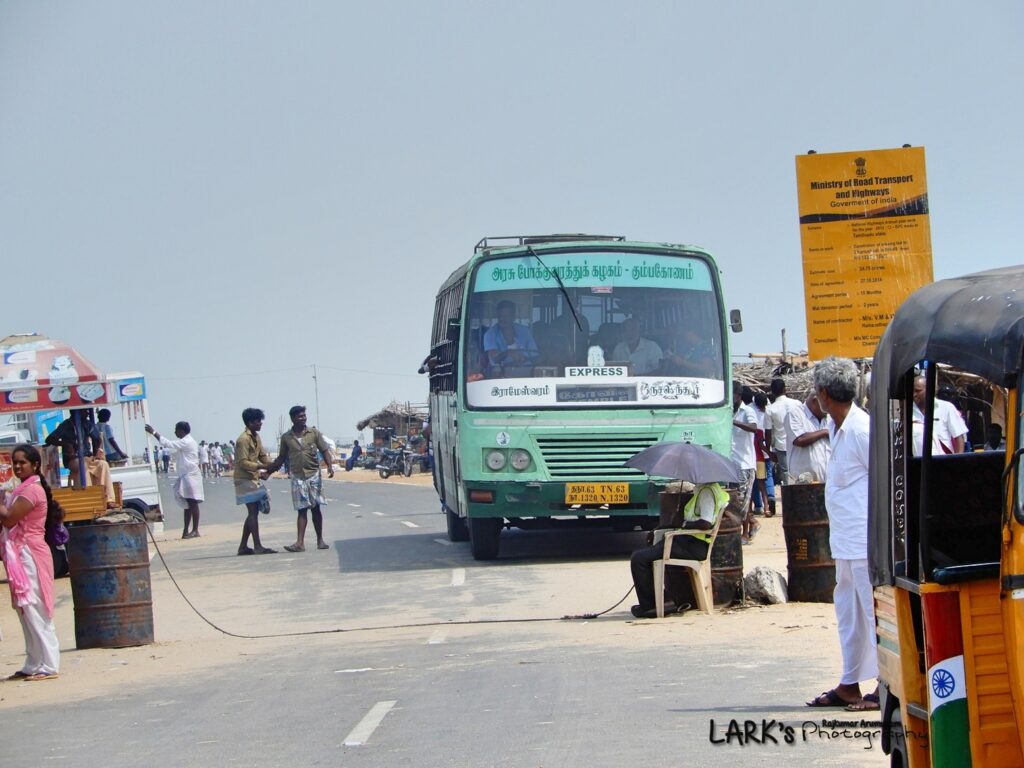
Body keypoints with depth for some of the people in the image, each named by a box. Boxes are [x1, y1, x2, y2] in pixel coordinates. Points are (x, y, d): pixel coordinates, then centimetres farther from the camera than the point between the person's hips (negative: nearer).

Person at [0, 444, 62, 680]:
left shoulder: (32, 490, -13)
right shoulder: (23, 489, 17)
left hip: (30, 554, -10)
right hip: (20, 555, 10)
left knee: (35, 612, -9)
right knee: (26, 612, 12)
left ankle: (48, 666, -8)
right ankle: (34, 665, 17)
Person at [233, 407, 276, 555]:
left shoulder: (256, 437, 12)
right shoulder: (243, 439, -17)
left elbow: (263, 455, 16)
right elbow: (243, 463, -21)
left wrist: (271, 464, -3)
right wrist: (261, 466, -28)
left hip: (254, 479, 10)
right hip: (245, 479, -10)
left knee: (253, 513, 10)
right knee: (253, 512, -10)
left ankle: (243, 546, 14)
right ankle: (258, 547, -10)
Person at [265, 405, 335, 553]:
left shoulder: (314, 433, 3)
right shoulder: (286, 437, 6)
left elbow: (325, 451, 1)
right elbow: (281, 458, 14)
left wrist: (330, 466, -14)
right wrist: (268, 471, 10)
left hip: (314, 475, 0)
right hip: (297, 477, 0)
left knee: (316, 508, 4)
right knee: (301, 510, -4)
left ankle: (320, 540, 12)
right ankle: (300, 542, -10)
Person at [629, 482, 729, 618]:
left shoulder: (707, 491, -15)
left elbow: (706, 523, -26)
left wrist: (684, 524, -12)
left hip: (694, 547, -11)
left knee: (638, 559, -14)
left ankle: (648, 606, -6)